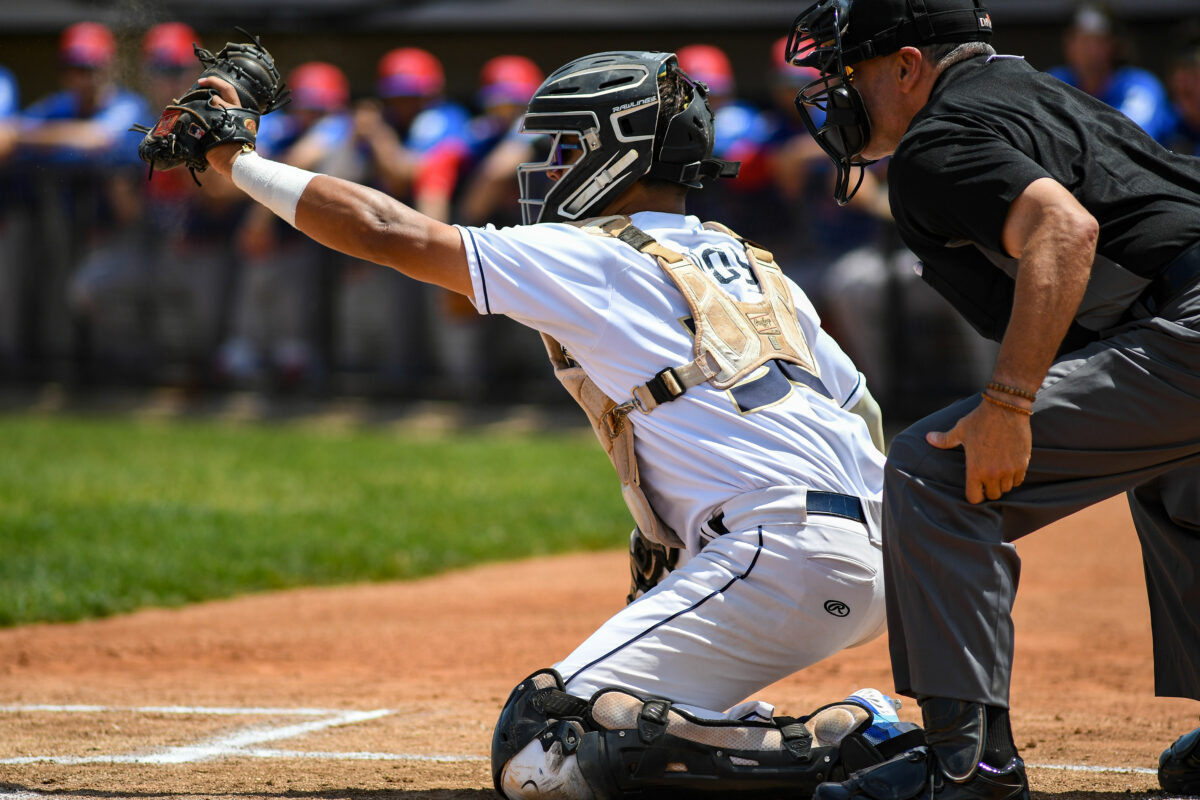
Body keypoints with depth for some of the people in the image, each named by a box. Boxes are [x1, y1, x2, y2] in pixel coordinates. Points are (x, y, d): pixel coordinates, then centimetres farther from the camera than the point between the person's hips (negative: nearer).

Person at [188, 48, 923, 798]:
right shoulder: (751, 266, 25)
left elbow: (384, 231, 3)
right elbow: (861, 410, 25)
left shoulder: (592, 257, 2)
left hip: (783, 555, -9)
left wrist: (243, 161, 13)